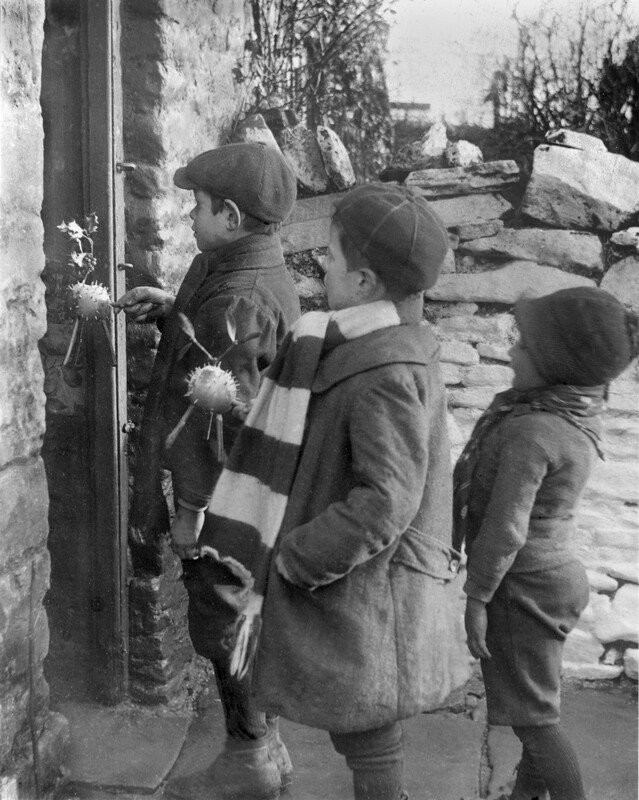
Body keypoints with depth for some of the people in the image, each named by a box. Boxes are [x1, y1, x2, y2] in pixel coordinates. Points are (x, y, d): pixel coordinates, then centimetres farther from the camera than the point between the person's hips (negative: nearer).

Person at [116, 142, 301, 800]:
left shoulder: (238, 297, -23)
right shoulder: (265, 272, 8)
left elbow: (225, 416, -25)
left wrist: (192, 508, -19)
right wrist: (170, 309, 7)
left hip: (224, 501, -10)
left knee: (219, 625, 5)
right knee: (233, 625, 20)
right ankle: (261, 745, 33)